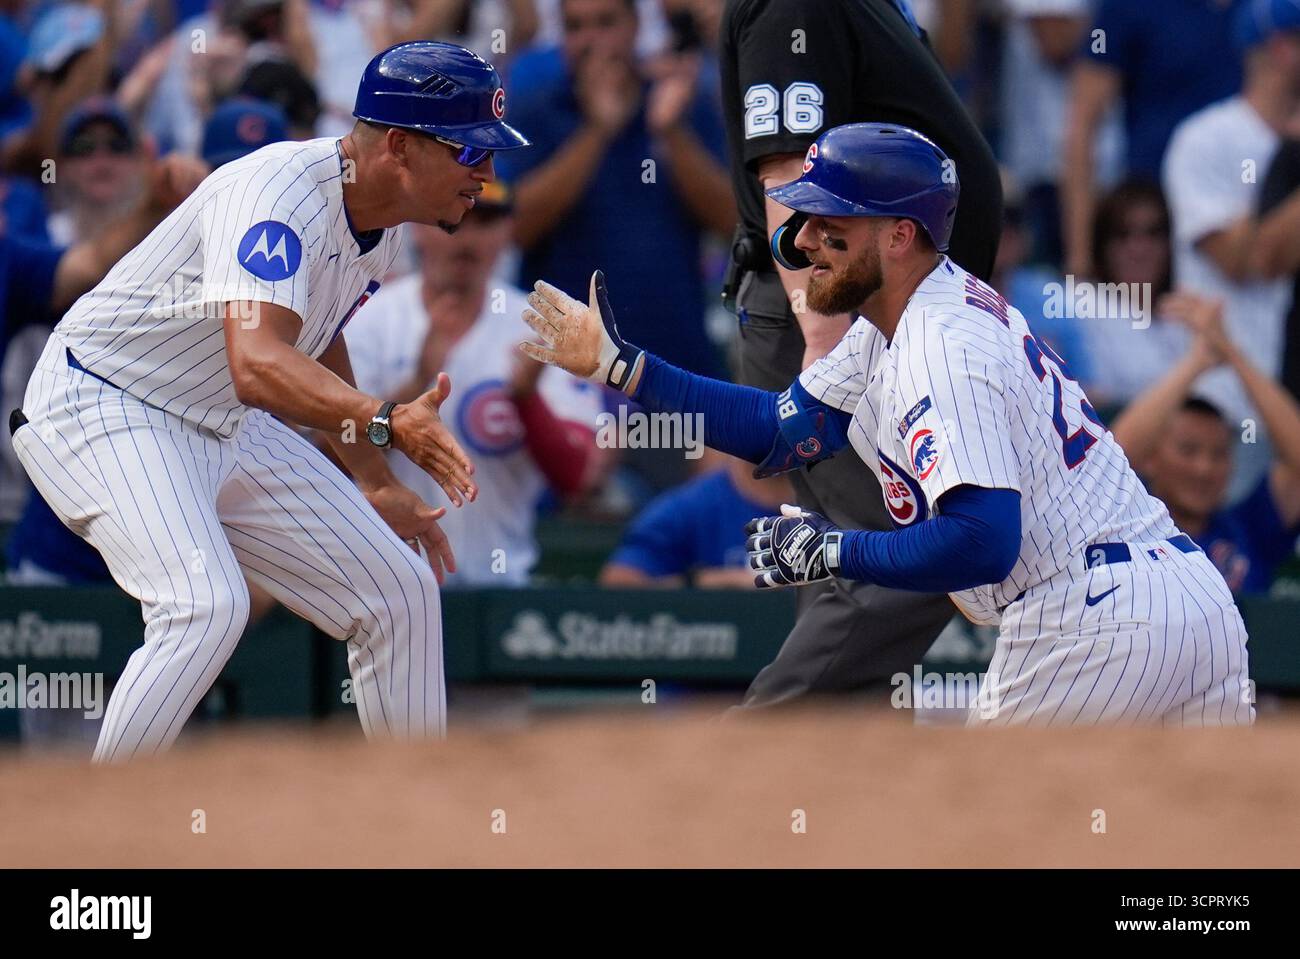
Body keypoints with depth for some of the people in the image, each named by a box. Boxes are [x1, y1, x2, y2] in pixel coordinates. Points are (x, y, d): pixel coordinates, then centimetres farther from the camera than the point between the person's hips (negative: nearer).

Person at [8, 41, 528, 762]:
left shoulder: (377, 221, 1)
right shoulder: (279, 190, -28)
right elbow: (258, 365, -44)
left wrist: (375, 484, 19)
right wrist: (385, 424, -56)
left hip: (229, 431, 9)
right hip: (99, 408, -9)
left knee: (400, 593, 4)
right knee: (207, 605, -31)